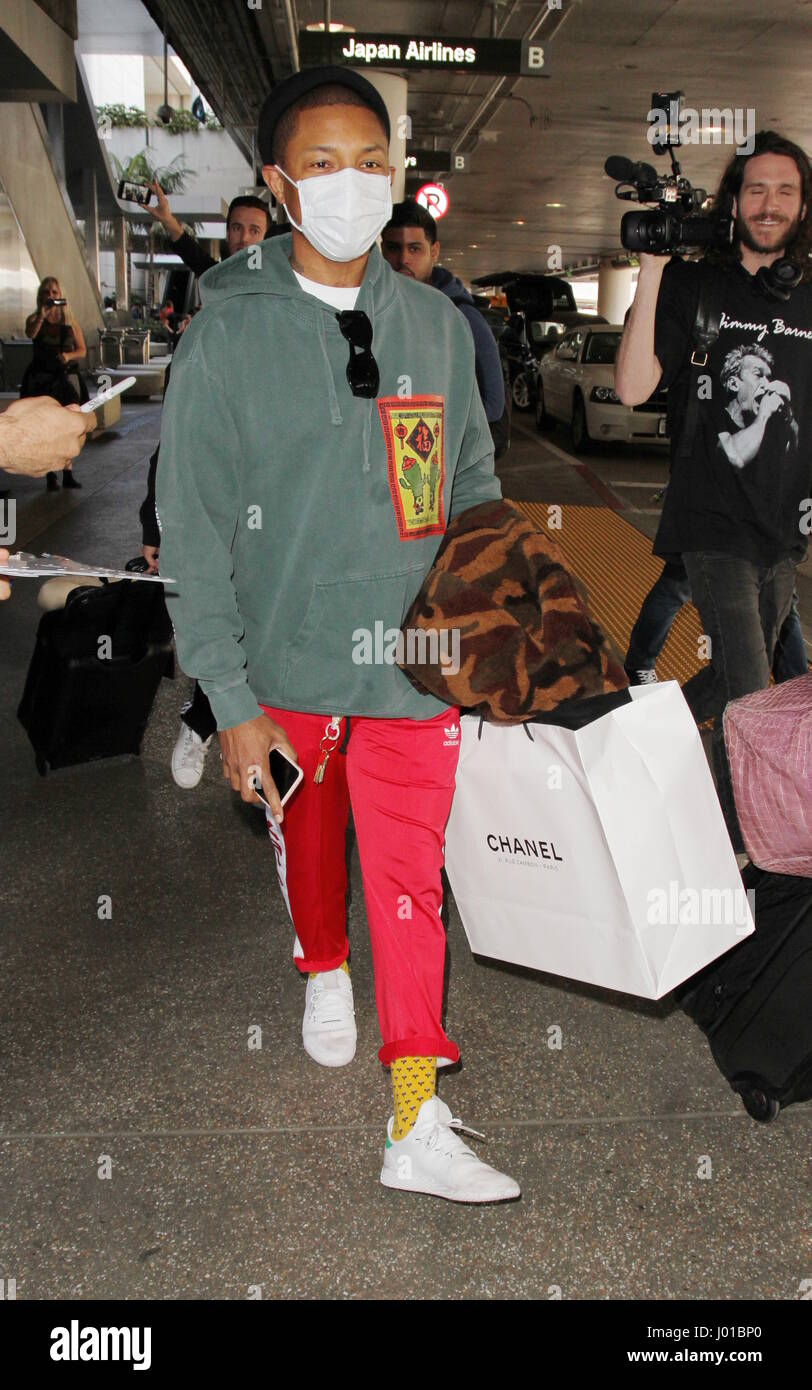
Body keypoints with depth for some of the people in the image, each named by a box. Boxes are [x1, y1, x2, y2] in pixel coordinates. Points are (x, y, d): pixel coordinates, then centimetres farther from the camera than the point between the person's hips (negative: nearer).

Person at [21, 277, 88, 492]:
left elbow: (82, 351, 3)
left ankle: (68, 472, 5)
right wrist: (42, 313, -30)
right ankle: (51, 474, -2)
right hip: (41, 378, -1)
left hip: (65, 377, 1)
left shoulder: (70, 322, 6)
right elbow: (30, 333, -20)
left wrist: (68, 355, -16)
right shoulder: (34, 319, 3)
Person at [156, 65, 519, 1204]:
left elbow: (475, 488, 11)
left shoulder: (435, 322, 2)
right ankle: (323, 970, 52)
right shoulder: (228, 333, -8)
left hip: (415, 662, 1)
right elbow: (193, 533, -8)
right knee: (308, 839, 21)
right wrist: (232, 701, -11)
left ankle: (417, 1126, 11)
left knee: (412, 878, 1)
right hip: (290, 662, -1)